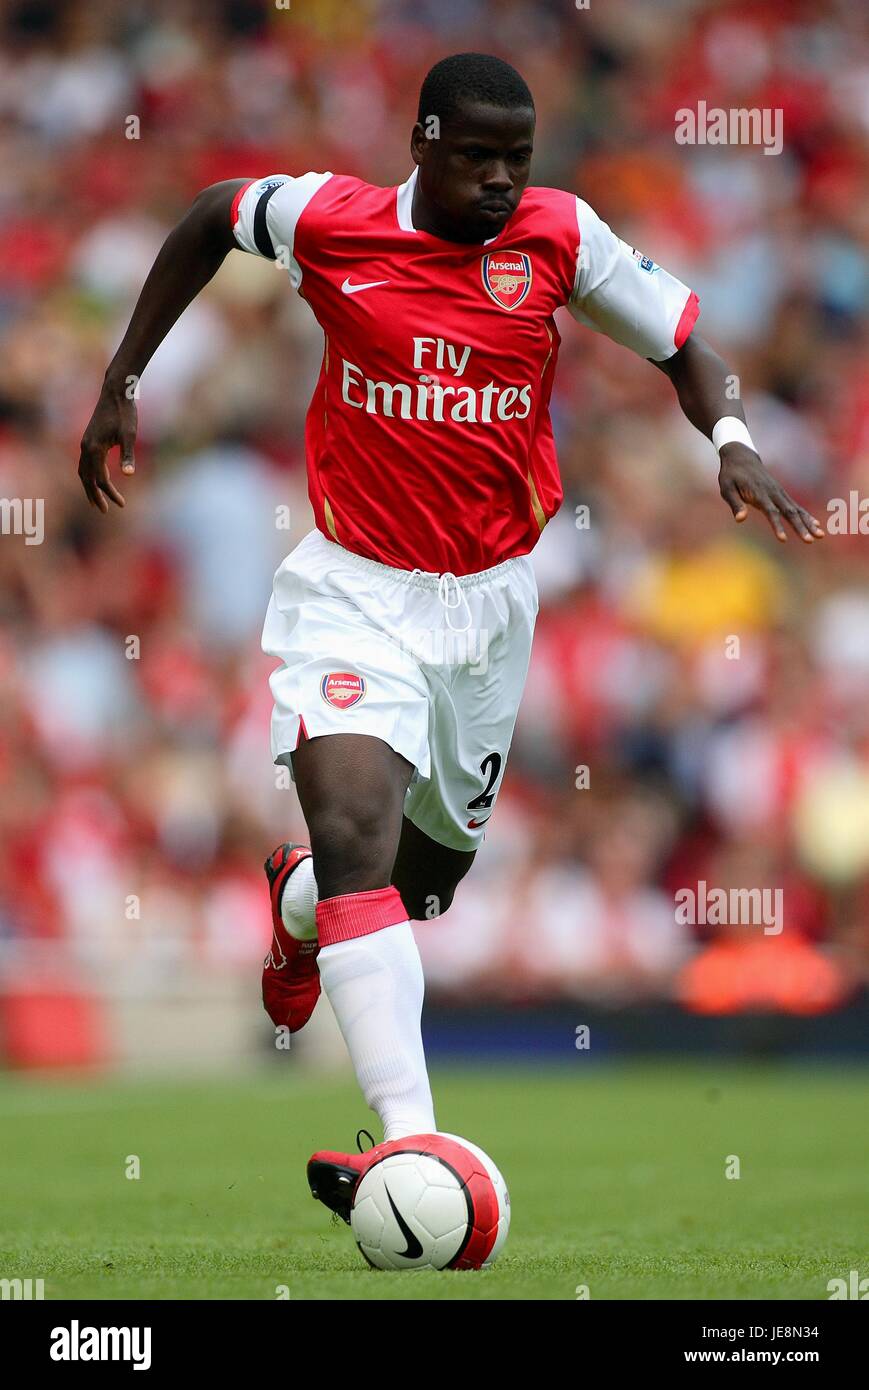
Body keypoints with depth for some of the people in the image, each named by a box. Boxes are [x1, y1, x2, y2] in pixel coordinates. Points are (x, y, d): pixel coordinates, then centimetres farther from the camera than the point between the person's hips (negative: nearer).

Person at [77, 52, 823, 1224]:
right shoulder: (330, 222, -9)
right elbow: (210, 217, 10)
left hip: (490, 600, 3)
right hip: (354, 591, -3)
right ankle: (411, 1142, -32)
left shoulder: (558, 237, -7)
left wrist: (732, 443, -18)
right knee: (355, 826, -25)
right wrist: (122, 383, 9)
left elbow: (683, 343, 3)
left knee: (433, 873, 17)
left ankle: (298, 905, 55)